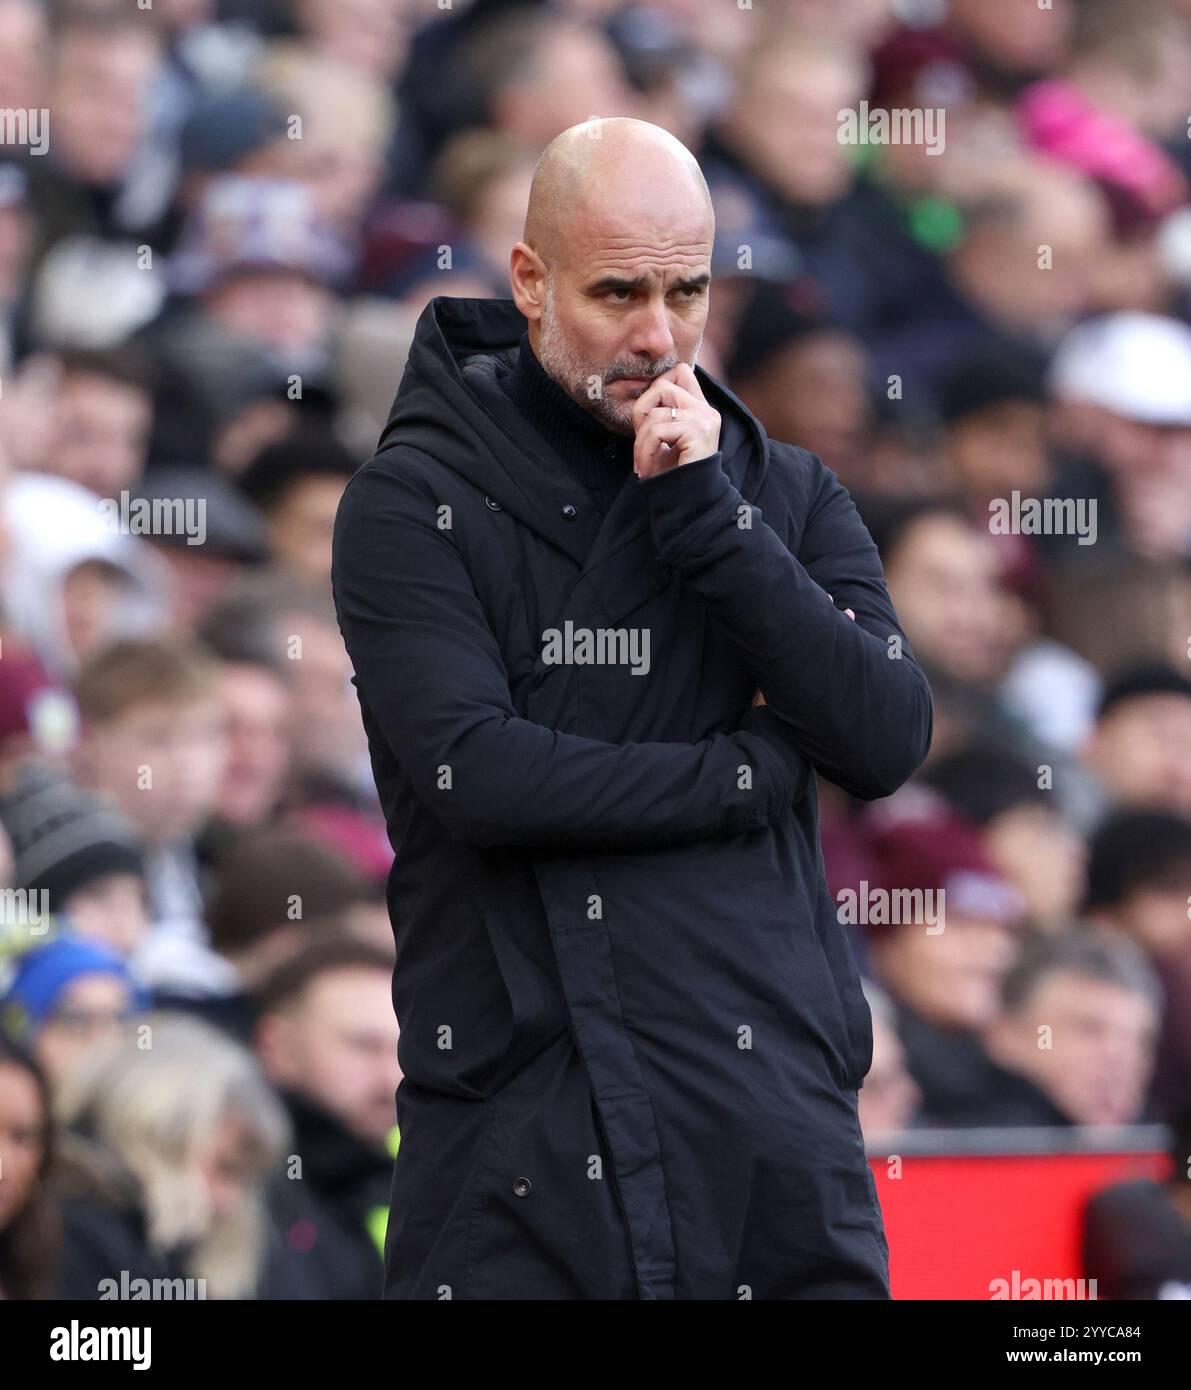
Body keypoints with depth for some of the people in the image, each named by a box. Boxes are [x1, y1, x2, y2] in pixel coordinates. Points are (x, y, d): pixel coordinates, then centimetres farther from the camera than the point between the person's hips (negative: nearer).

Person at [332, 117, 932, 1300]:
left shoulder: (788, 495, 13)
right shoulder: (414, 502, 1)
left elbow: (887, 745, -1)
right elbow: (475, 774, -12)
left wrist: (706, 522, -8)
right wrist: (752, 769, -4)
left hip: (770, 1108, 3)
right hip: (519, 1104, -3)